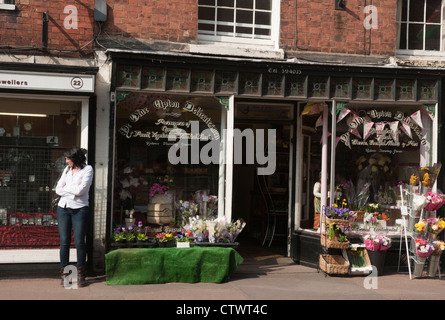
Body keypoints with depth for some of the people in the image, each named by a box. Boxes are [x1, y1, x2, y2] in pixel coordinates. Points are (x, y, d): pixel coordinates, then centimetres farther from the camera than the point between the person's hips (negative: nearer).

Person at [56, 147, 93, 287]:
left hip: (80, 209, -4)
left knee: (80, 242, -3)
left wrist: (66, 187, -1)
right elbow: (58, 189, 5)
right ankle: (64, 274, 7)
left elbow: (80, 190, -14)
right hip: (63, 207, 4)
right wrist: (74, 189, -8)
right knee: (64, 242, 2)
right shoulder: (67, 169, 13)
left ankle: (80, 275, 5)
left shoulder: (87, 169, -3)